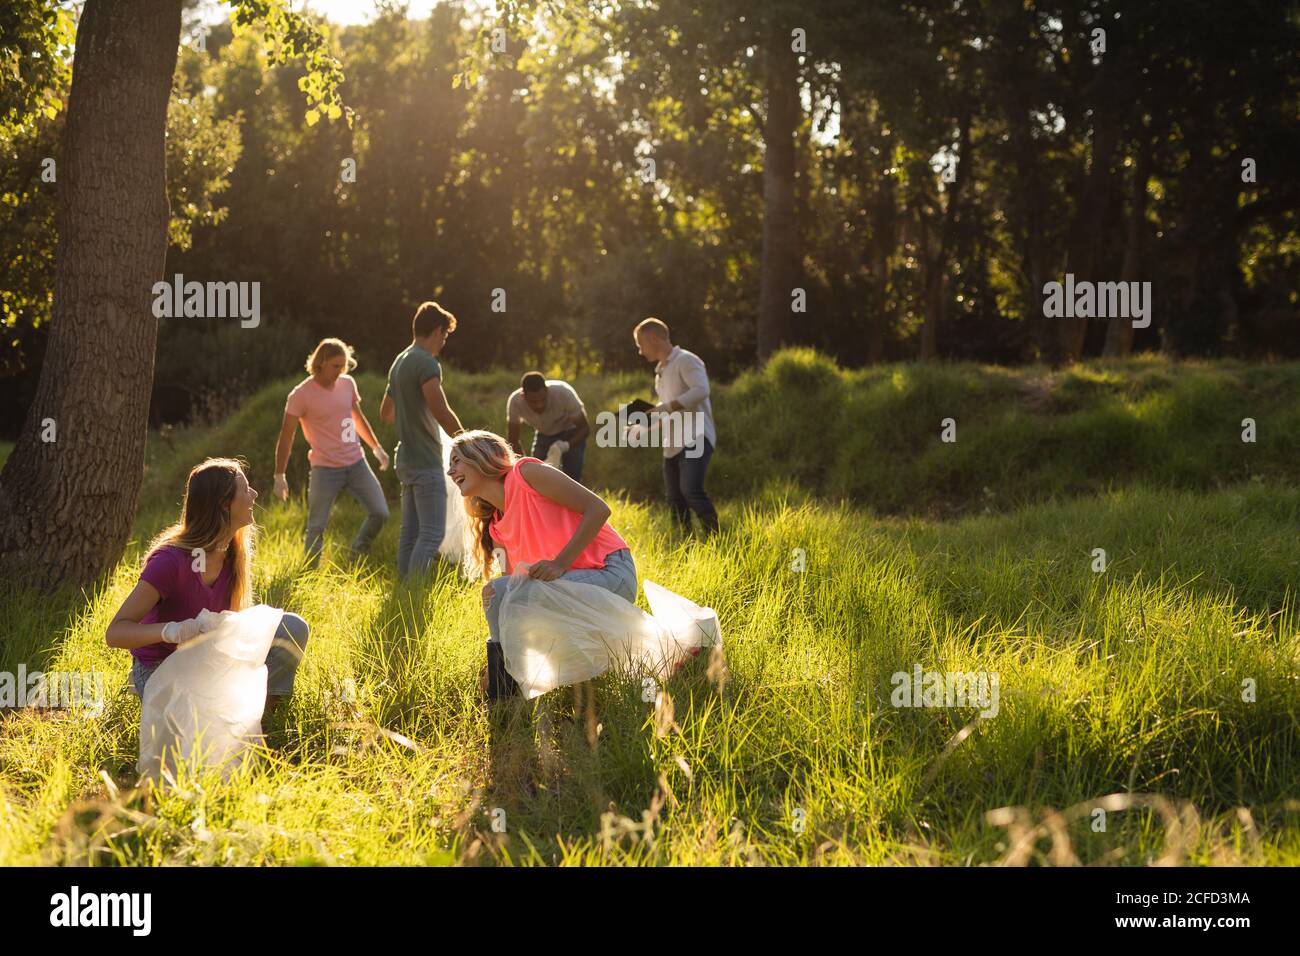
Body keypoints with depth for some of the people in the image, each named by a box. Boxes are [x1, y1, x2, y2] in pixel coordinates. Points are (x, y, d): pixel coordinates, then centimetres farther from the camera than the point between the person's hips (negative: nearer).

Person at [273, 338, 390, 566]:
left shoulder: (348, 384, 5)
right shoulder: (301, 395, -12)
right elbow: (286, 436, -8)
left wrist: (376, 447, 23)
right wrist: (279, 476, -9)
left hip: (356, 463, 5)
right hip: (325, 469, -5)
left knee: (380, 513, 2)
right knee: (316, 527, -1)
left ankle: (356, 557, 21)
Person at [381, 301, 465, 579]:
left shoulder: (399, 362, 15)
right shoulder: (427, 363, -14)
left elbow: (386, 413, 25)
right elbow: (442, 412, -23)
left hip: (407, 460, 9)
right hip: (426, 462, -9)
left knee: (411, 532, 11)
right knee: (432, 533, -10)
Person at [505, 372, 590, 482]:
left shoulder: (564, 393, -36)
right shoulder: (515, 401, -30)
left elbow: (585, 428, -23)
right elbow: (512, 440, -17)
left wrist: (567, 445, -41)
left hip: (571, 432, -3)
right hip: (544, 434, 3)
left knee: (571, 476, -15)